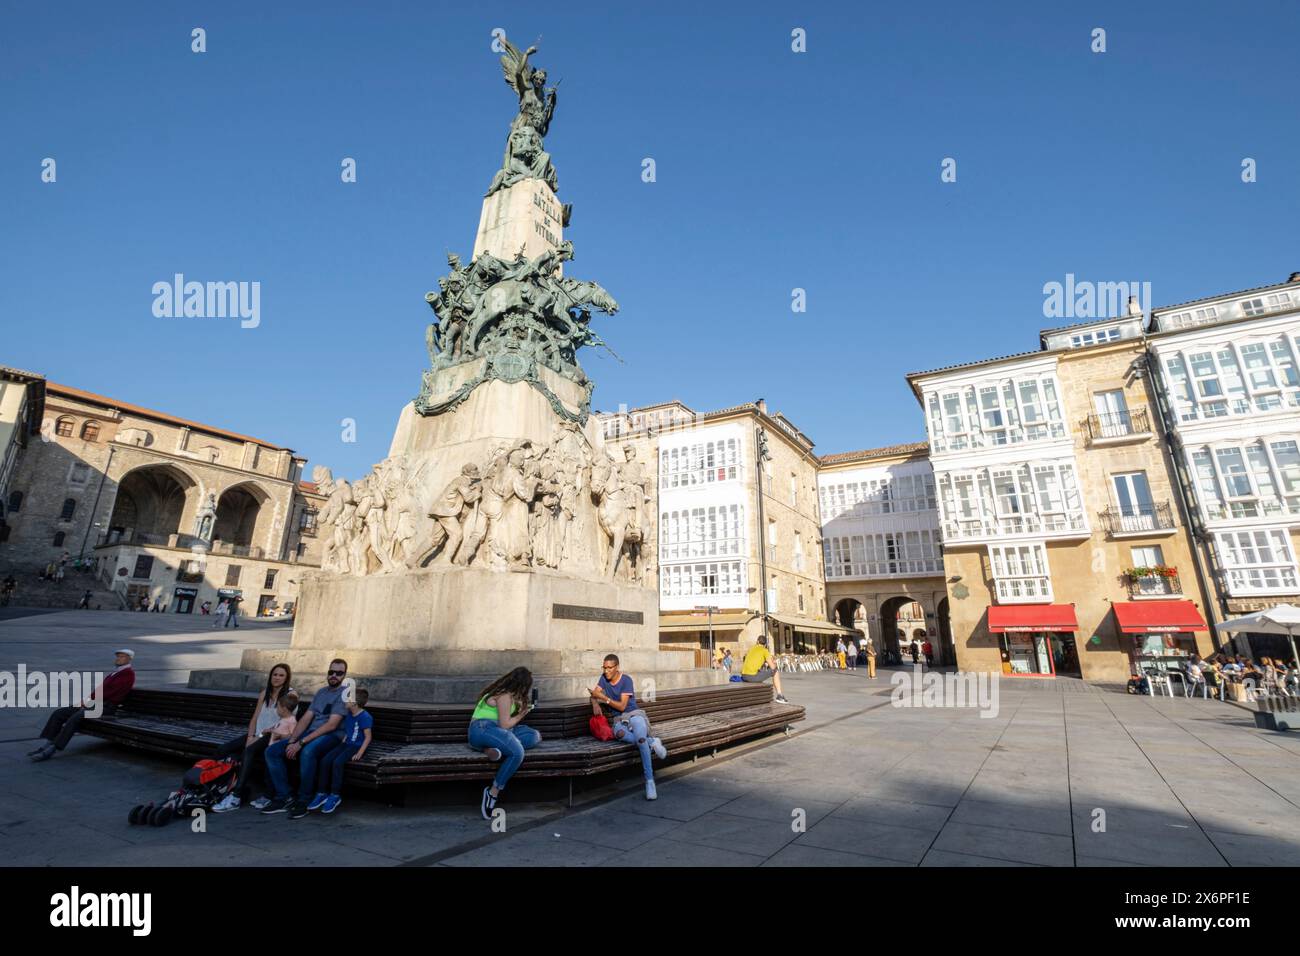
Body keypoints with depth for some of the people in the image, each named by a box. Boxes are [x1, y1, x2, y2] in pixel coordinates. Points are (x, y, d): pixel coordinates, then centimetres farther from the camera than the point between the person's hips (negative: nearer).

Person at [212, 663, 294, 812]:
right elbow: (255, 717, 11)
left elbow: (285, 722, -12)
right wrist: (250, 736, -5)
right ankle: (244, 787, -10)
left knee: (249, 751, -32)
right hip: (258, 734, 8)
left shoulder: (291, 694, -6)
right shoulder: (265, 693, 15)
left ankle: (236, 797, -28)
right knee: (222, 750, -8)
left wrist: (261, 736, -15)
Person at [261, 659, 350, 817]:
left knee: (307, 752, -37)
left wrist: (301, 743, -19)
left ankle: (303, 801, -19)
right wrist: (292, 741, -5)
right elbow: (306, 718, 12)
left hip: (331, 736, -8)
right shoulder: (321, 692, 19)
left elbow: (331, 725, -16)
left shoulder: (344, 694, -7)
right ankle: (284, 797, 1)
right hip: (311, 733, 8)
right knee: (271, 751, -5)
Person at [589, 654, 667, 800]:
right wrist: (595, 704, -13)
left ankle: (649, 781, -34)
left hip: (633, 714, -3)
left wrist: (603, 697, -21)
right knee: (619, 734, -39)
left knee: (641, 739, -39)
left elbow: (622, 706, -14)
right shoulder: (604, 678, 8)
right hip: (617, 720, 3)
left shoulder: (626, 680, -9)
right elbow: (593, 695, 11)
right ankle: (651, 742, -22)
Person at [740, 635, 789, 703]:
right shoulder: (765, 650, 3)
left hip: (744, 676, 6)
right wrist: (774, 663, 24)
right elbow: (772, 667, 0)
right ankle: (779, 696, 16)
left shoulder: (751, 649, 20)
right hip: (753, 676, -6)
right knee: (775, 672, 14)